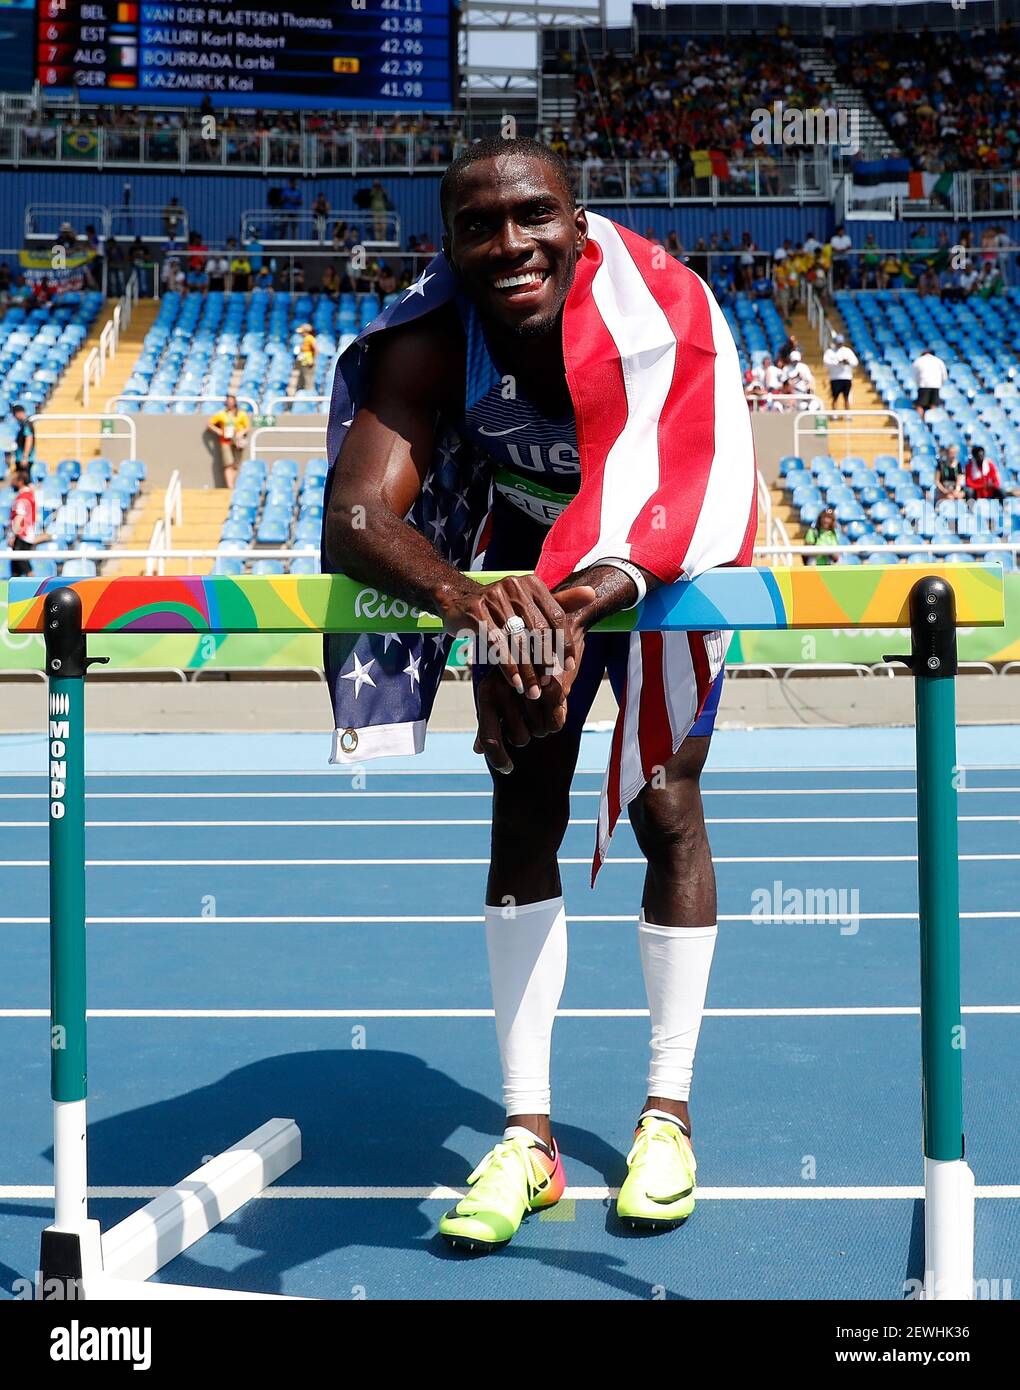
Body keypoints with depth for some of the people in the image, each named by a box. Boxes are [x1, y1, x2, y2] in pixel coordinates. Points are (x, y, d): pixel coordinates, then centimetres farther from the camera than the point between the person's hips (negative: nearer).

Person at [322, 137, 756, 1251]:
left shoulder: (661, 313, -34)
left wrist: (580, 605, -67)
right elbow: (354, 518, -40)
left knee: (665, 811, -2)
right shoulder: (430, 345, -28)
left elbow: (682, 507, -47)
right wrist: (460, 595, -61)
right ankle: (527, 1136, 6)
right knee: (522, 816, -1)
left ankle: (667, 1112, 14)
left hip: (661, 568, -2)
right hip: (531, 569, 2)